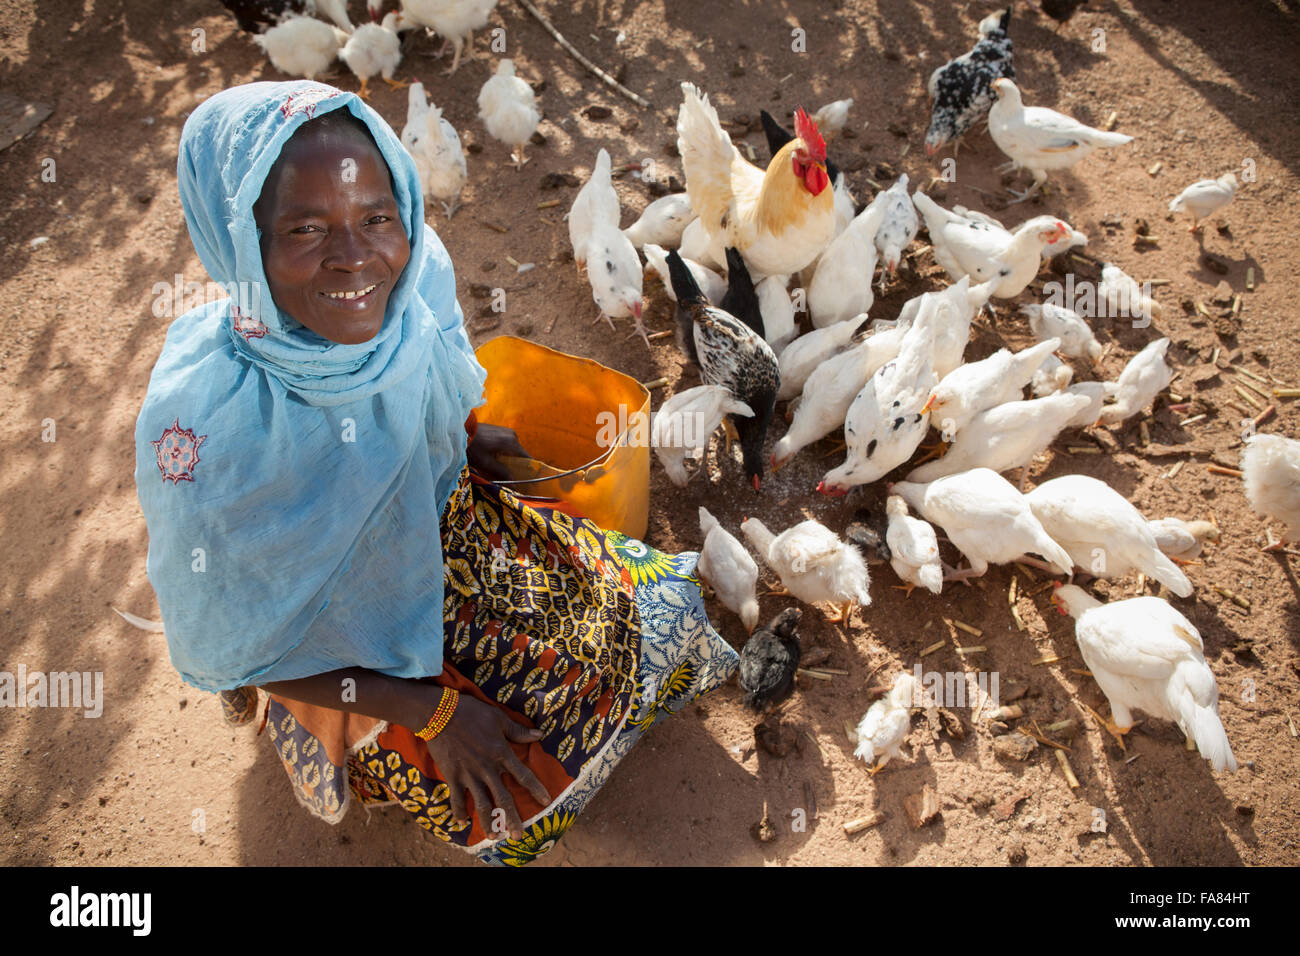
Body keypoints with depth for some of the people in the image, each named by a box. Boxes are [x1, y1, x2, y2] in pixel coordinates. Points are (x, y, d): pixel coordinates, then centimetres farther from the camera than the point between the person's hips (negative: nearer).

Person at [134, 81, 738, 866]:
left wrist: (466, 439, -5)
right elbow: (227, 643, -23)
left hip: (451, 529, 5)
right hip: (345, 647, -5)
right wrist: (430, 711, -22)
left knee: (638, 609, 6)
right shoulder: (203, 422, -37)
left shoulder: (417, 276, -22)